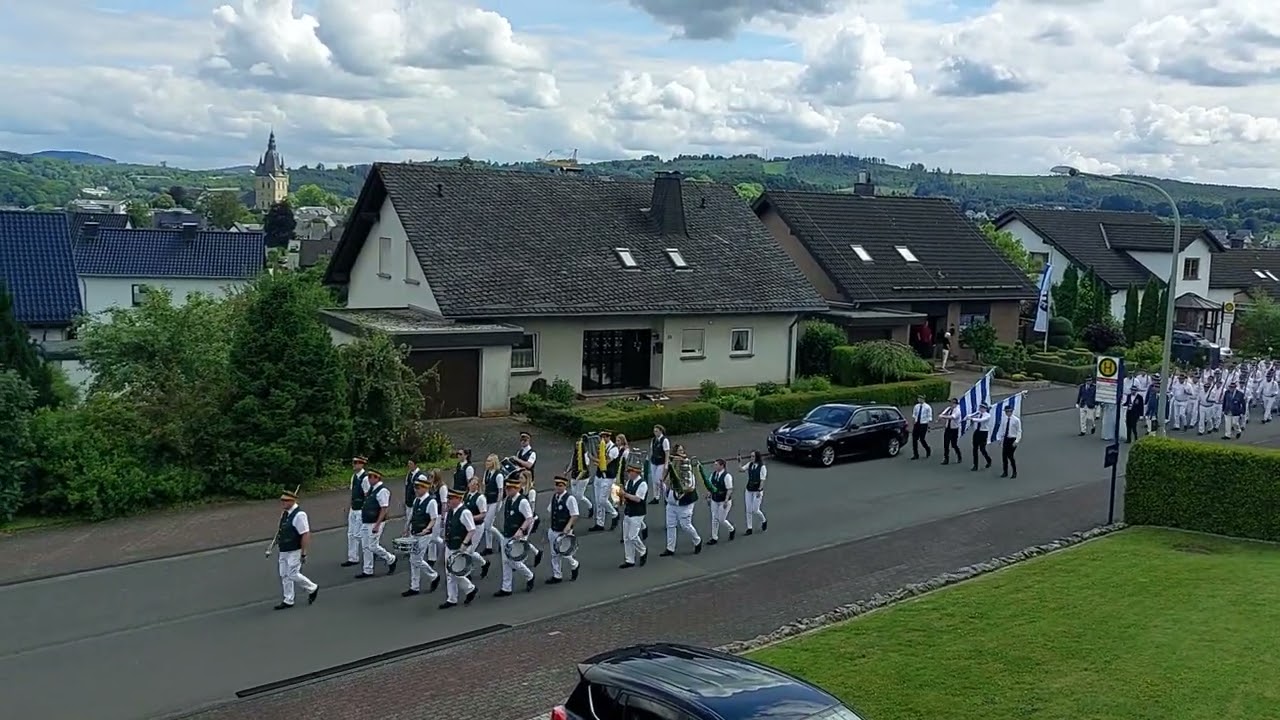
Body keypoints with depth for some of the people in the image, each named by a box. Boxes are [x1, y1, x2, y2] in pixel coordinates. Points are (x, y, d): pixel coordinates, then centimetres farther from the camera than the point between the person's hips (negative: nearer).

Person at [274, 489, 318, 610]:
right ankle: (288, 601, 22)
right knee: (284, 575, 11)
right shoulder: (284, 513, 7)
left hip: (294, 551, -9)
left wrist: (303, 554, -20)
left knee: (293, 574, -6)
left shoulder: (299, 515, -20)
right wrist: (278, 545, 19)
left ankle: (313, 588, 16)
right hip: (283, 551, 9)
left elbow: (305, 535, -21)